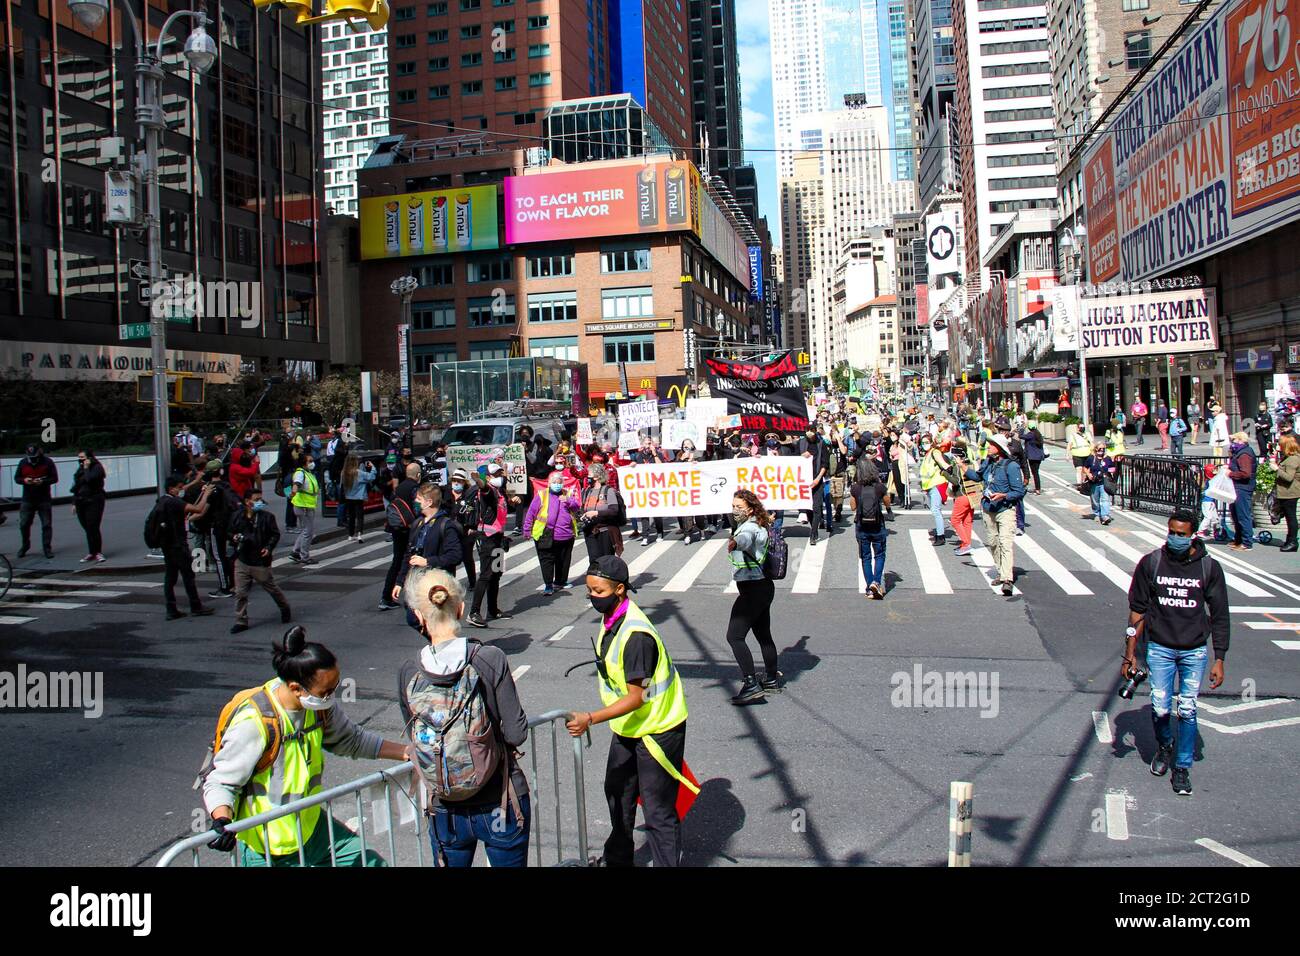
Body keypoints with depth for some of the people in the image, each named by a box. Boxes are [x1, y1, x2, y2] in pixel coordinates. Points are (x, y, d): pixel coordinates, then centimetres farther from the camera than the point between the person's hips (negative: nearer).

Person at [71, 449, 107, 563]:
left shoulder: (97, 468, -5)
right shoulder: (80, 470, 19)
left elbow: (90, 479, -23)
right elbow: (76, 487, 22)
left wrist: (86, 468, -10)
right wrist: (74, 503, 17)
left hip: (94, 502, -7)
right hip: (81, 503, 7)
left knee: (93, 528, -11)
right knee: (87, 529, 7)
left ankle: (98, 553, -4)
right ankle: (91, 553, 12)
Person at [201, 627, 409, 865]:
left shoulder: (320, 705, -7)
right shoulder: (254, 723, -27)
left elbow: (351, 739, 10)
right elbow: (219, 782, -20)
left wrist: (407, 752, 6)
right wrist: (223, 822, -39)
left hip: (312, 827, 6)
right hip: (267, 849, -6)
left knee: (372, 863, 7)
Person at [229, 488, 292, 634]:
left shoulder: (267, 516, -6)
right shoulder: (238, 517, 3)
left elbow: (275, 534, 0)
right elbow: (231, 532, 18)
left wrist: (269, 547, -15)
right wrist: (234, 537, -5)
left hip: (261, 562, -3)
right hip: (242, 561, 3)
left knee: (272, 588, 11)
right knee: (240, 593, 2)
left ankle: (285, 608, 36)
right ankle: (241, 621, 12)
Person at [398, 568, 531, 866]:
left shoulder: (409, 674, -10)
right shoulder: (491, 660, -18)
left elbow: (414, 740, 1)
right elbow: (516, 733, -16)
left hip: (445, 812, 2)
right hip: (501, 805, -2)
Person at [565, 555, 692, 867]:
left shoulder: (634, 635, -31)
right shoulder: (611, 618, -1)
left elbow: (636, 698, -28)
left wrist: (590, 719, -31)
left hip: (657, 730, -10)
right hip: (628, 727, 10)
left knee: (657, 811, -2)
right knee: (617, 793, 24)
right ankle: (618, 858, 44)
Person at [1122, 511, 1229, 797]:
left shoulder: (1209, 567, -4)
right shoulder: (1150, 563, -5)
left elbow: (1220, 616, 2)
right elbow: (1137, 611, 1)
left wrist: (1219, 660, -1)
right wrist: (1130, 654, 0)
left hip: (1195, 650, 0)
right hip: (1159, 648, 0)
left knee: (1187, 711, 0)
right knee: (1160, 708, 0)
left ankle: (1182, 768, 17)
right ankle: (1164, 746, 32)